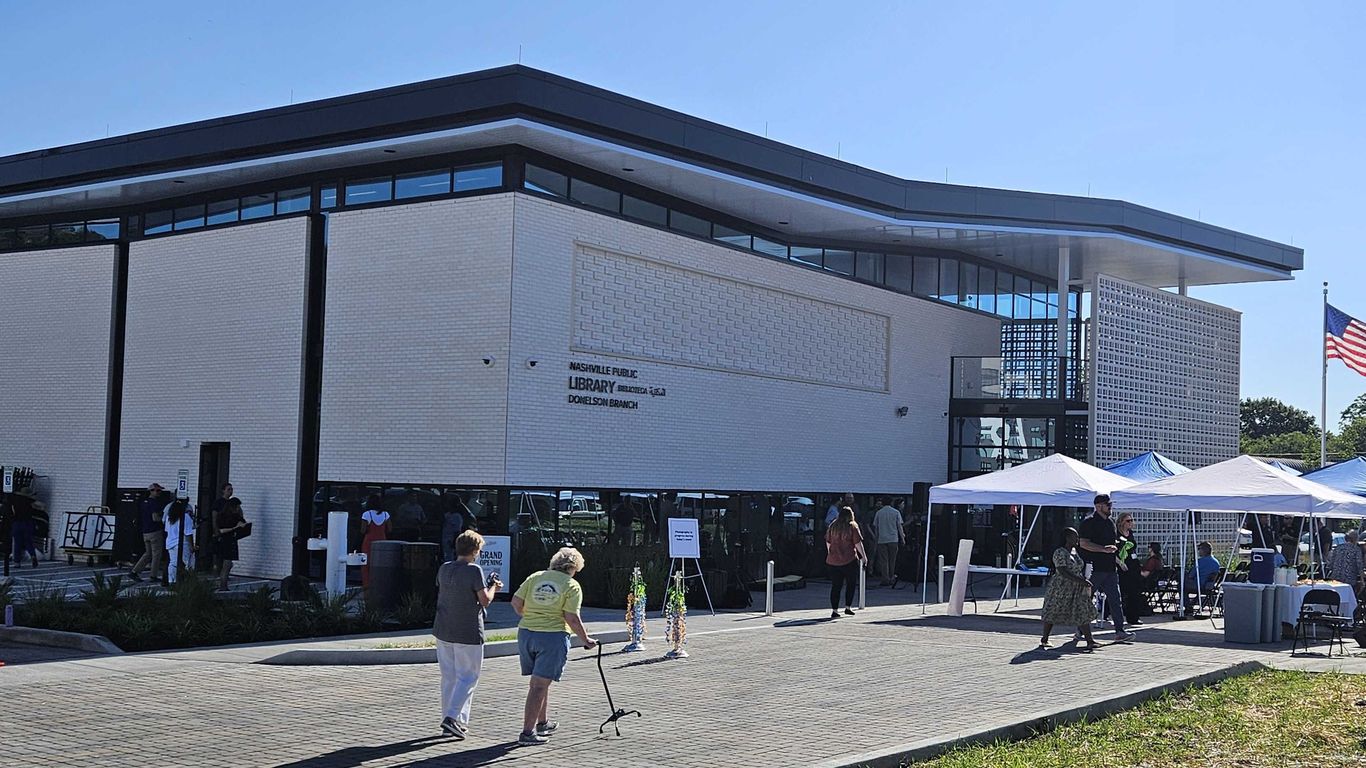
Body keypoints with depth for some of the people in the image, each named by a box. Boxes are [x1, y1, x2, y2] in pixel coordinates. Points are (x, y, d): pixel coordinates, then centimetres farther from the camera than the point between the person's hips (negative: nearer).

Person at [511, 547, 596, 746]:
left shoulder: (535, 577, 9)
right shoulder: (571, 585, -4)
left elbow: (516, 601, 6)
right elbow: (572, 618, -11)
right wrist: (585, 640, 1)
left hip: (525, 632, 5)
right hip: (553, 636, -5)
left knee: (540, 683, 21)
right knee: (539, 685, -3)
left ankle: (543, 723, 33)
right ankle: (527, 733, -4)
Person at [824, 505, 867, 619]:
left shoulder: (832, 526, 6)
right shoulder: (852, 527, -6)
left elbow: (828, 542, 11)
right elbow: (858, 543, -7)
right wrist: (863, 555, 3)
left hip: (833, 560, 4)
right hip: (849, 560, -4)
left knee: (835, 586, 6)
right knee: (851, 584, 12)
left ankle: (834, 610, 2)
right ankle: (848, 607, 11)